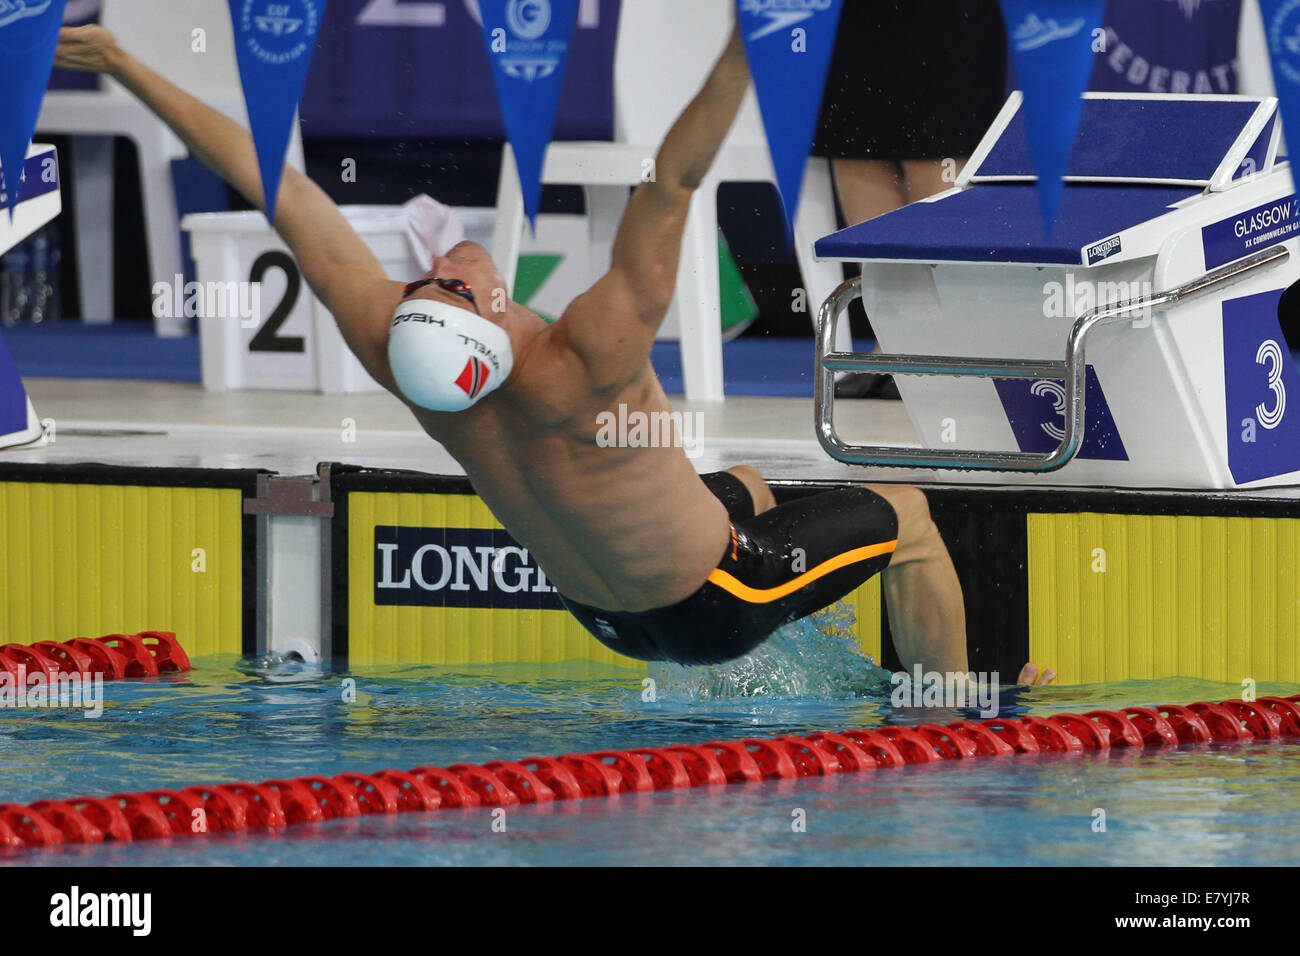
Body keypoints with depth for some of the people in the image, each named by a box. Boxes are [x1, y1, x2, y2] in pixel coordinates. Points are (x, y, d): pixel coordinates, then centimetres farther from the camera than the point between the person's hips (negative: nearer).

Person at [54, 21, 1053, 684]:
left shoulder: (398, 353, -26)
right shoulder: (580, 372, -42)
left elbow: (274, 188, -26)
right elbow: (668, 188, -52)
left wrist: (124, 65, -21)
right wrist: (747, 47, -60)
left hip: (606, 615, 7)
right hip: (712, 609, -7)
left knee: (741, 489, 34)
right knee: (901, 511, 16)